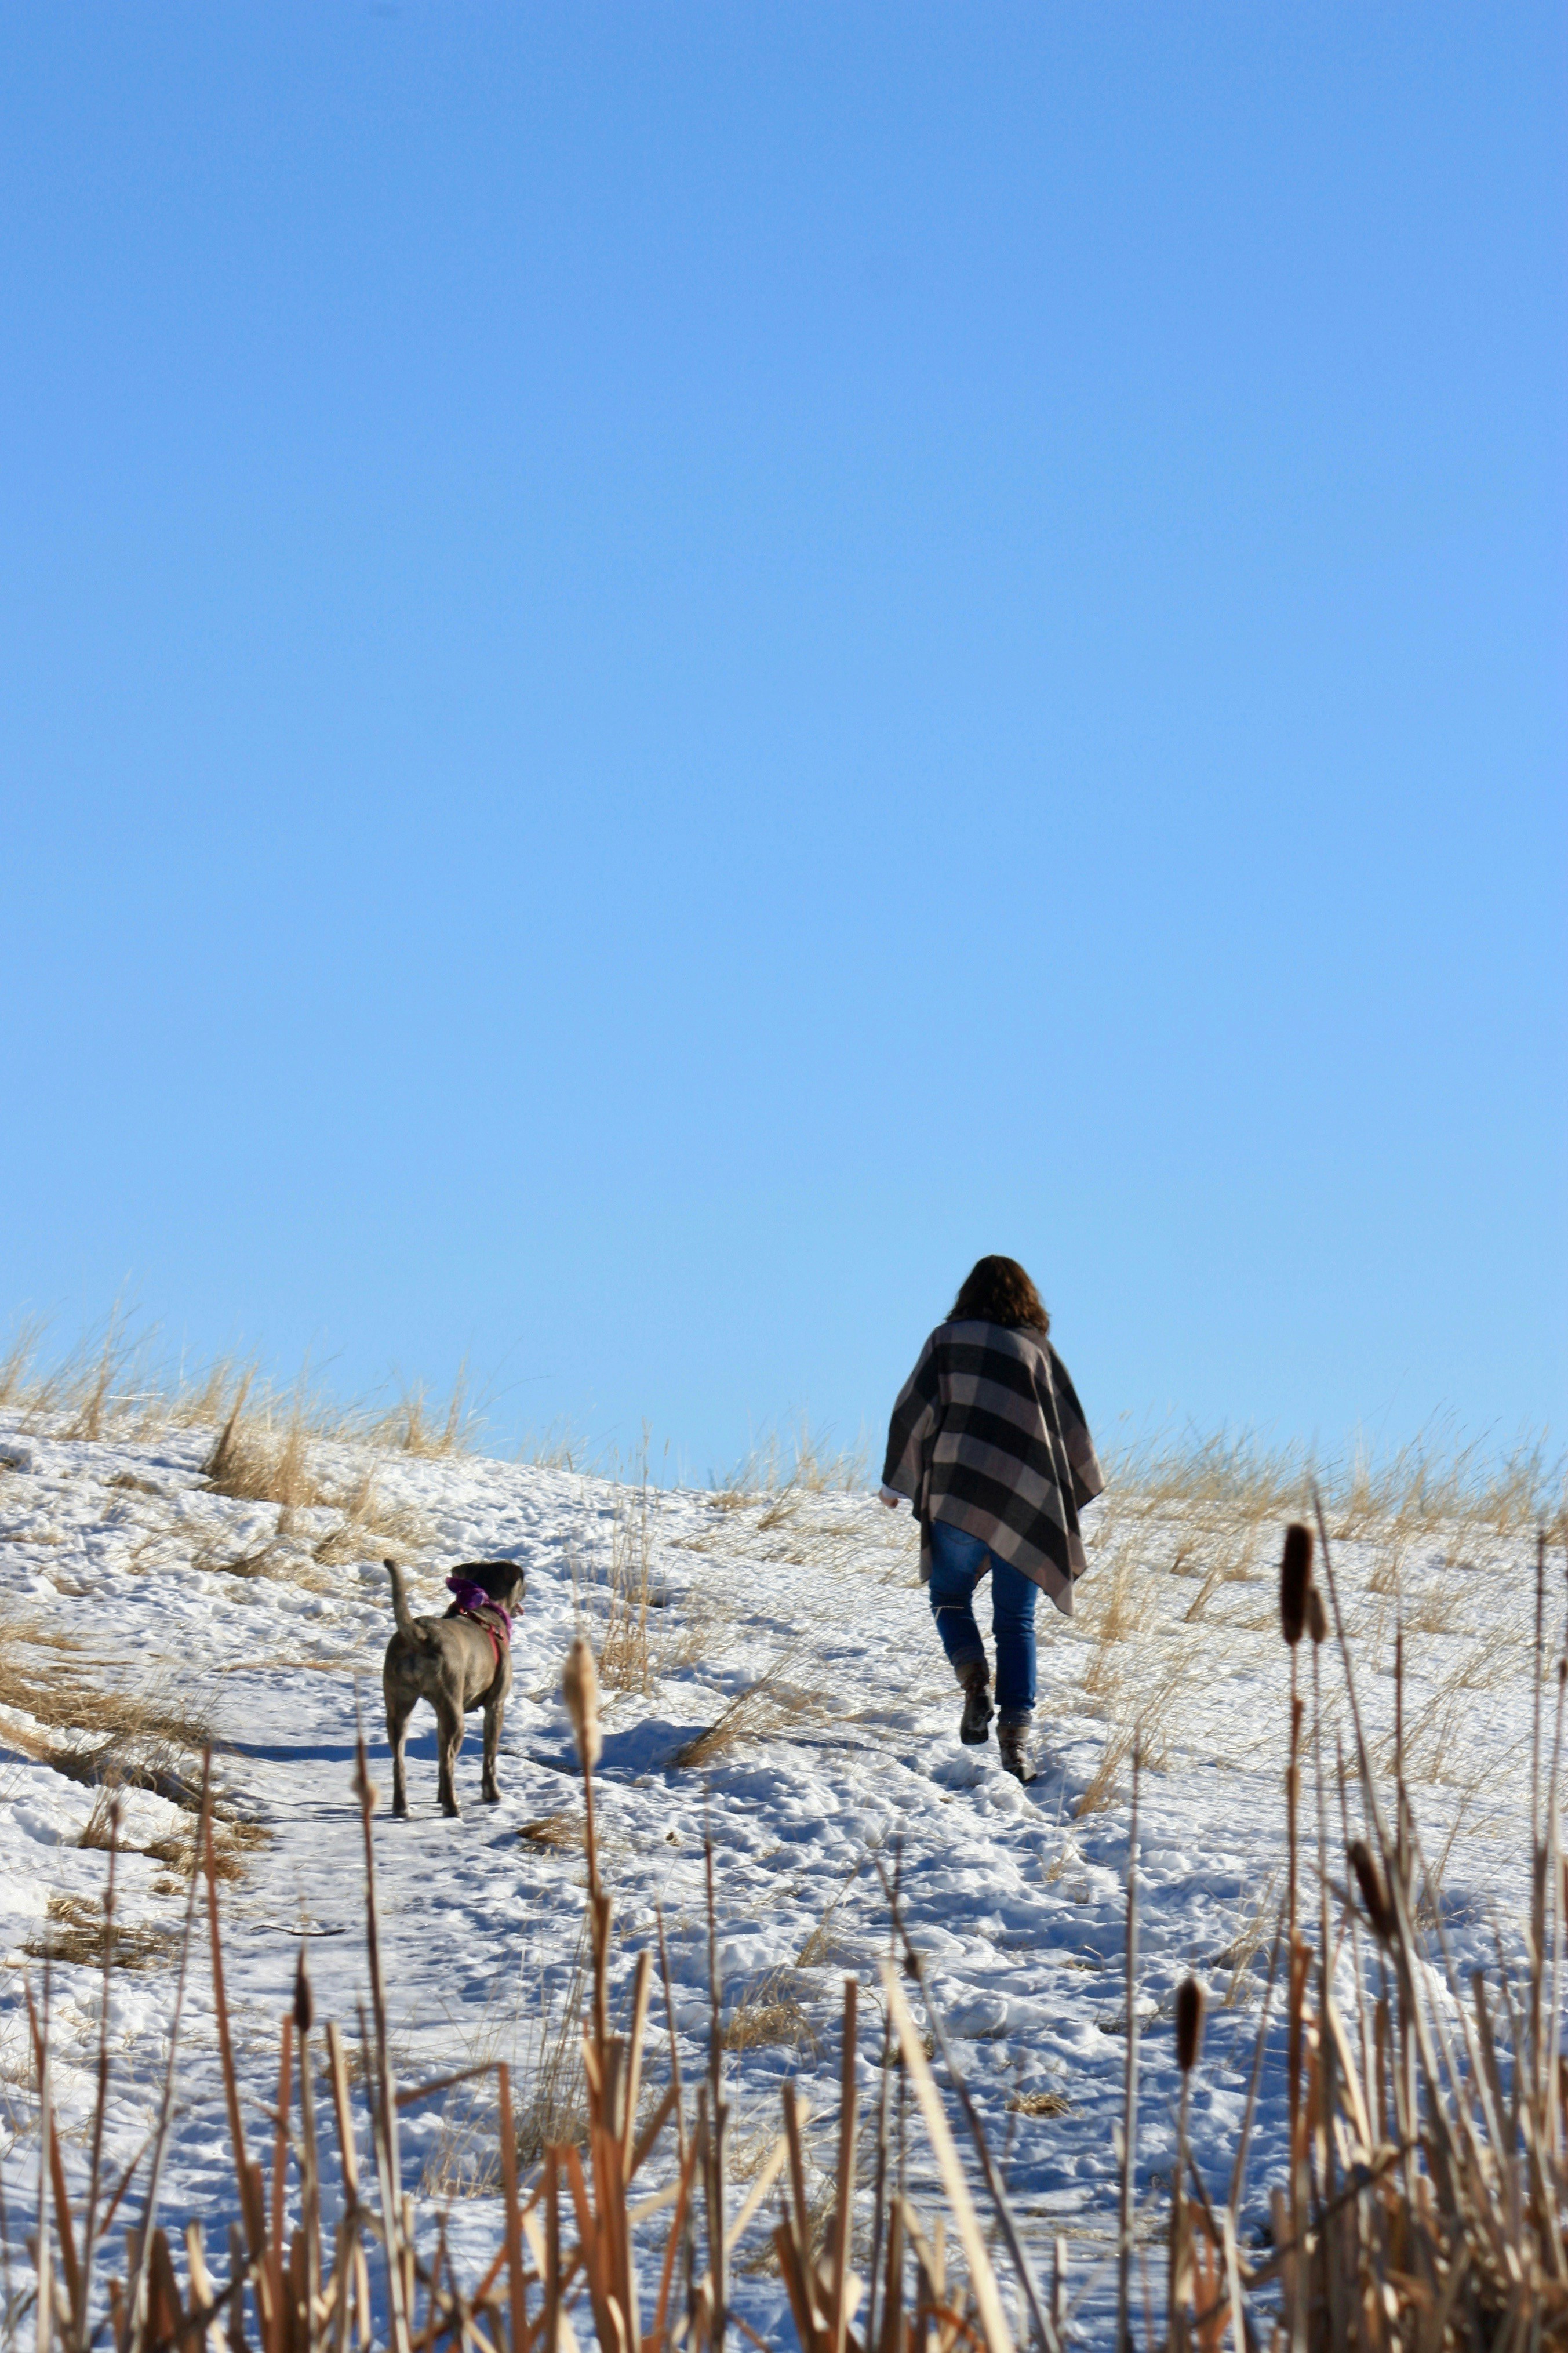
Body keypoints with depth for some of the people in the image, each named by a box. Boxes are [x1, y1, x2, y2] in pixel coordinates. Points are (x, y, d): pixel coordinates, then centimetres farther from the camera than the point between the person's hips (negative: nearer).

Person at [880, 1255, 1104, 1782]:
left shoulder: (948, 1340, 8)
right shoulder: (1039, 1351, 12)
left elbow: (911, 1412, 3)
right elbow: (1072, 1431, 13)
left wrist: (895, 1480, 13)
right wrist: (1075, 1499, 26)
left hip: (958, 1495, -1)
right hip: (1028, 1504, 2)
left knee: (950, 1598, 18)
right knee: (1016, 1623, 8)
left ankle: (975, 1680, -10)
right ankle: (1016, 1737, -5)